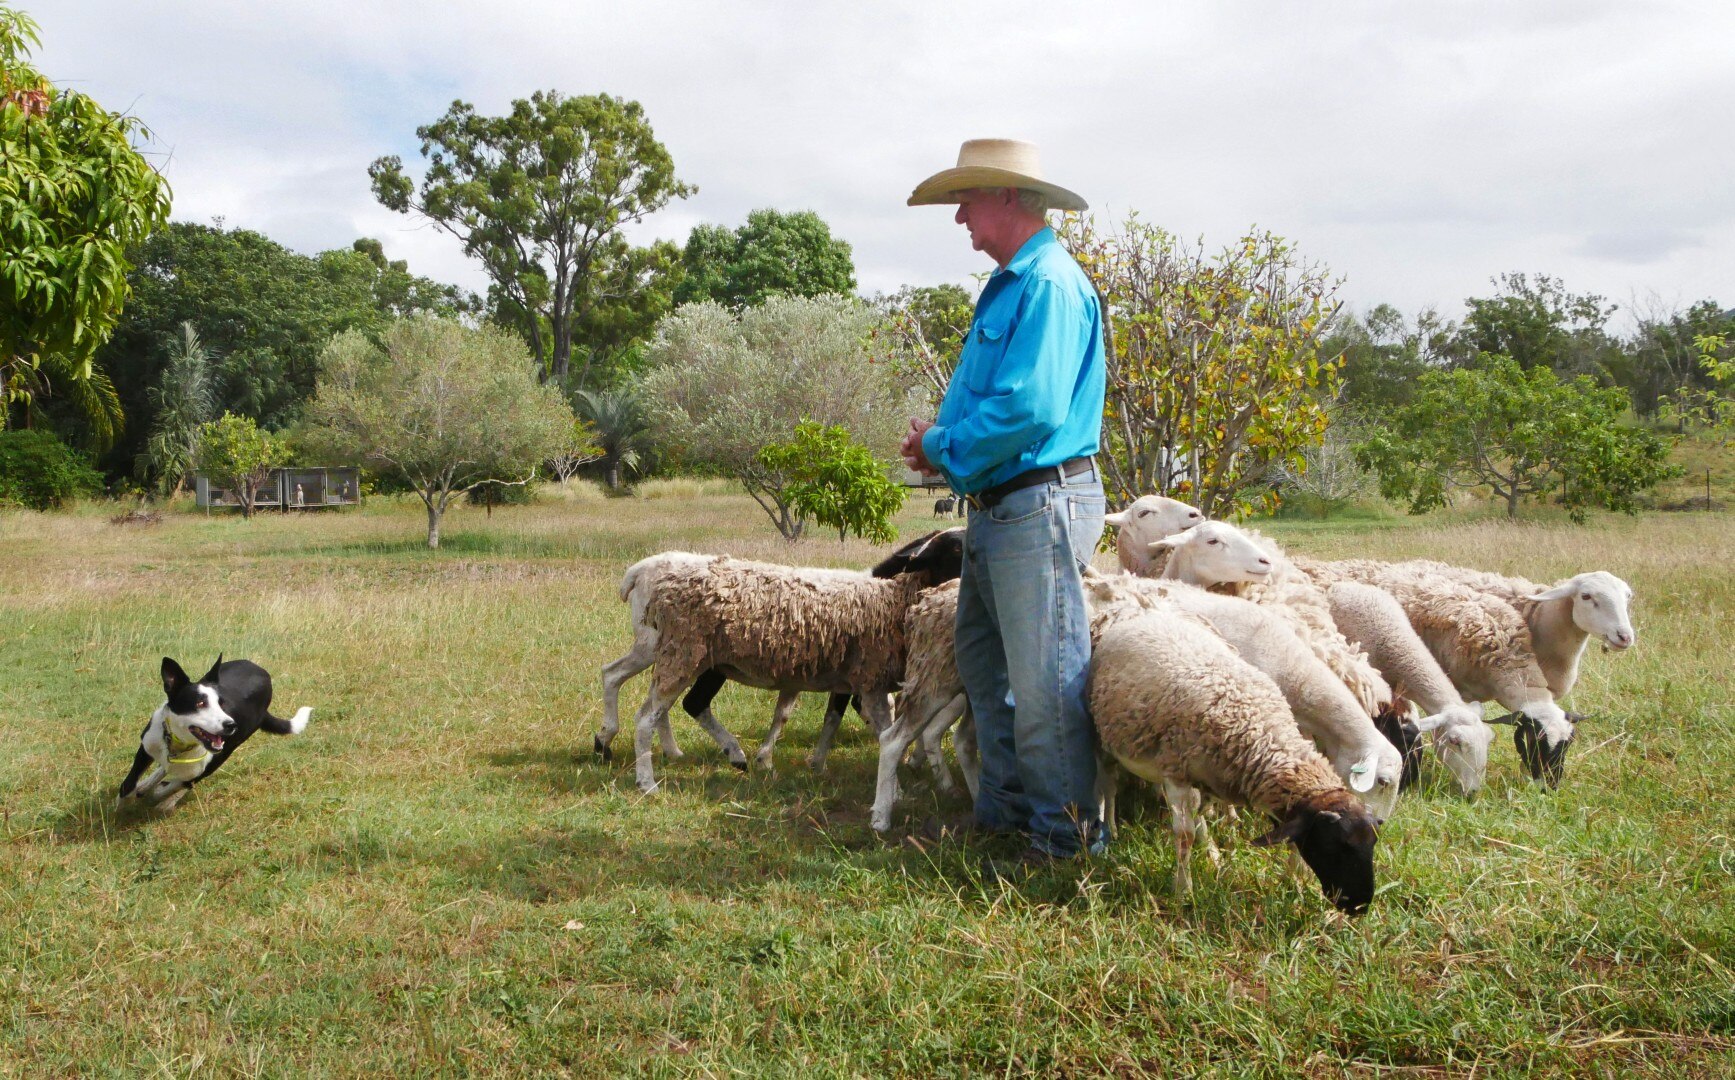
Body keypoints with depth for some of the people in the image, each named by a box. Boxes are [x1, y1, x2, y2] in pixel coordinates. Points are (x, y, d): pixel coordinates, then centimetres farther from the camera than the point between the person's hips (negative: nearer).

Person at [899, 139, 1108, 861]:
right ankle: (1004, 810, 28)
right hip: (995, 506, 11)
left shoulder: (1050, 285, -15)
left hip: (1040, 506, -11)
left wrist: (944, 447, -12)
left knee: (1042, 681, -5)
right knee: (983, 664, 17)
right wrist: (940, 443, 6)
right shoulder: (1008, 286, 17)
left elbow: (1029, 407, -26)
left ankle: (1067, 834, 6)